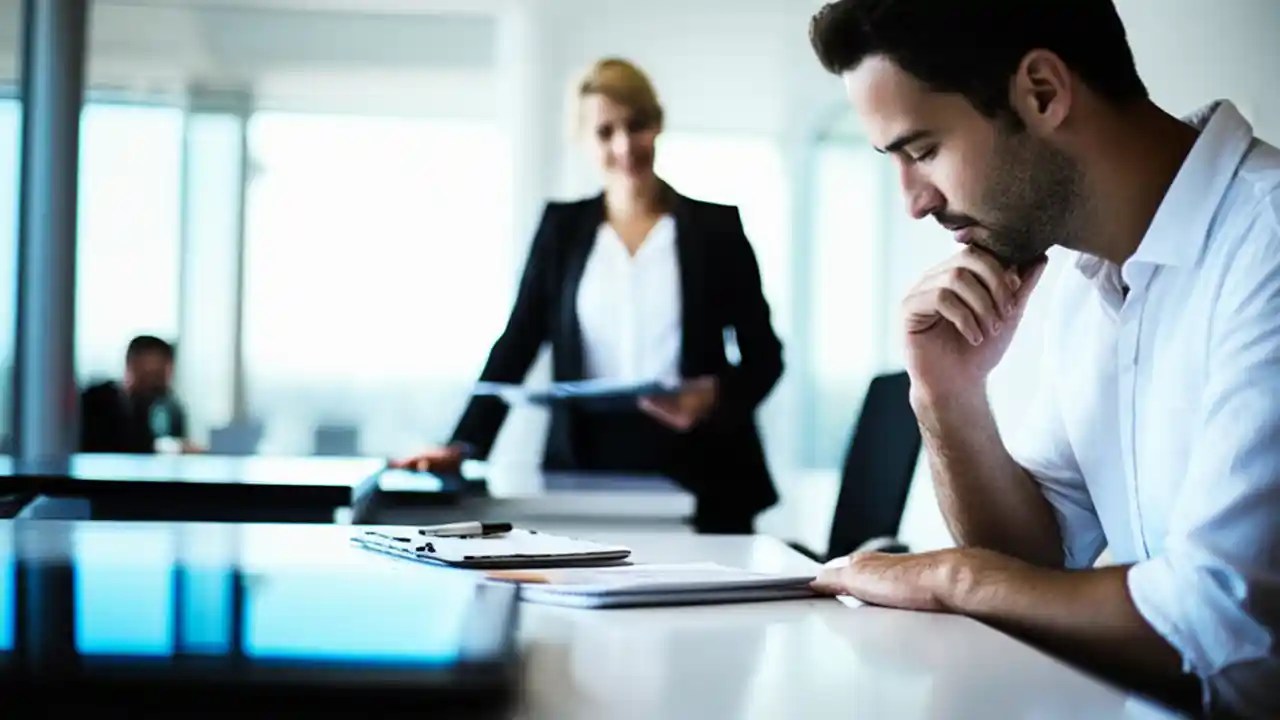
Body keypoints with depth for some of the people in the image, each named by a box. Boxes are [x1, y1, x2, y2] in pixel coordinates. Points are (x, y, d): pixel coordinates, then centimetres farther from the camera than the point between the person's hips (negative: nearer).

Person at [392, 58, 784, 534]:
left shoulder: (715, 226, 6)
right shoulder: (563, 226, 9)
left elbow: (763, 352, 6)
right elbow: (517, 344, 6)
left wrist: (716, 396, -14)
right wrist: (464, 445, -6)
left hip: (698, 476, 0)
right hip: (589, 468, 1)